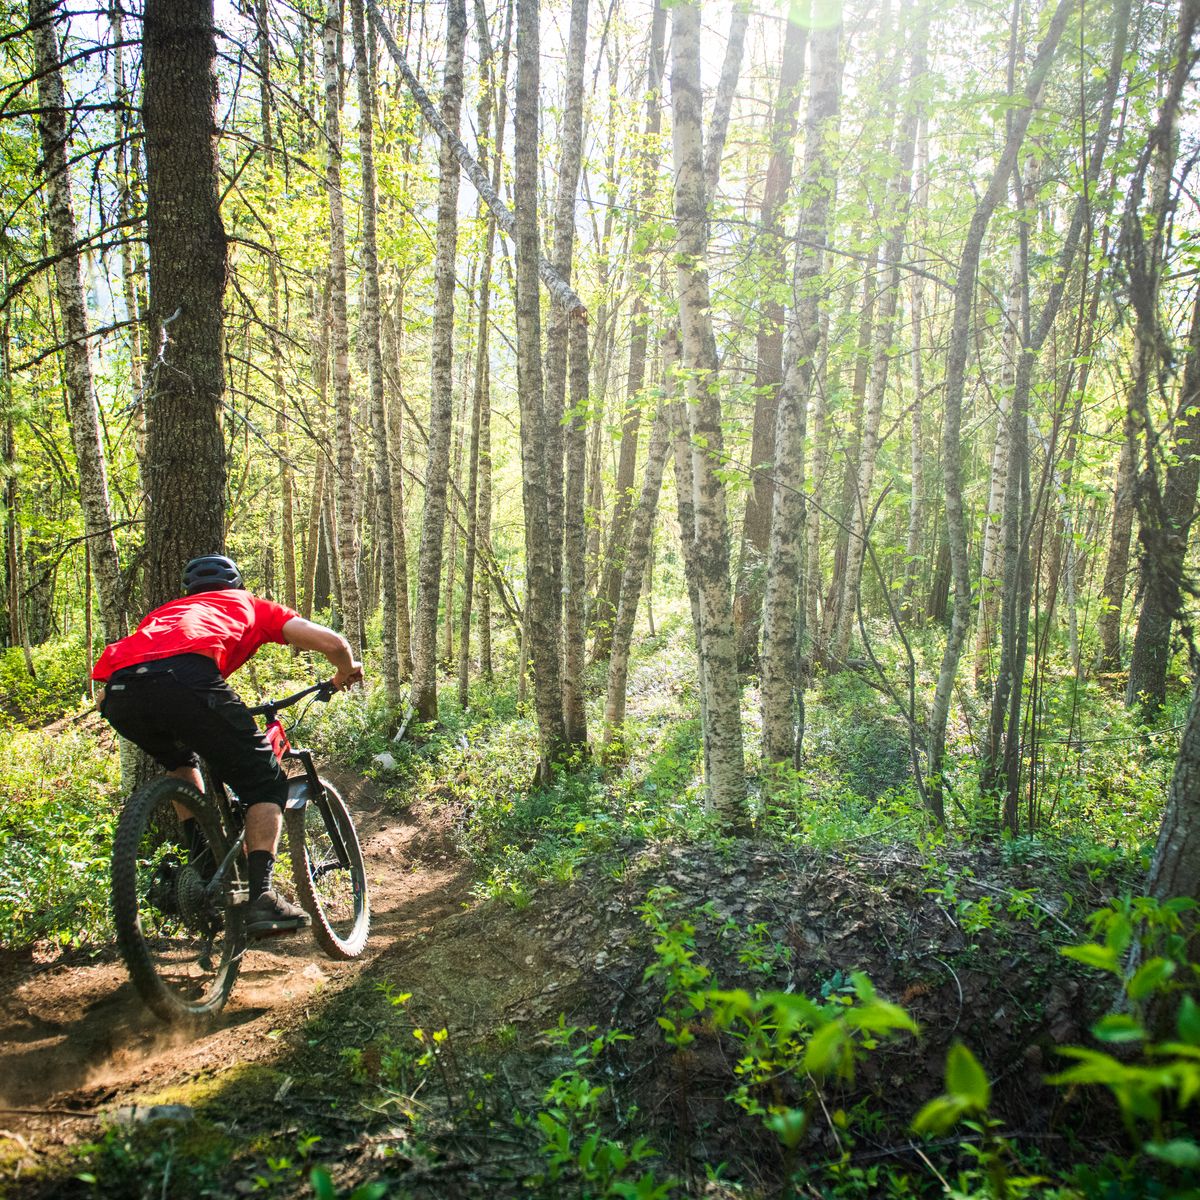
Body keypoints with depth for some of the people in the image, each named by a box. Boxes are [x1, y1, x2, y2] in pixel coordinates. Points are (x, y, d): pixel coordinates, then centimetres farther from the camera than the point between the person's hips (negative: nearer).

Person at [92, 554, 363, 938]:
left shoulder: (165, 611, 42)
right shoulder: (248, 604, 32)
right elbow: (330, 641, 21)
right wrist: (347, 671, 43)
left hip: (119, 694, 5)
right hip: (184, 679, -5)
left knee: (179, 763, 36)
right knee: (266, 785, 12)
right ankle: (261, 898, -1)